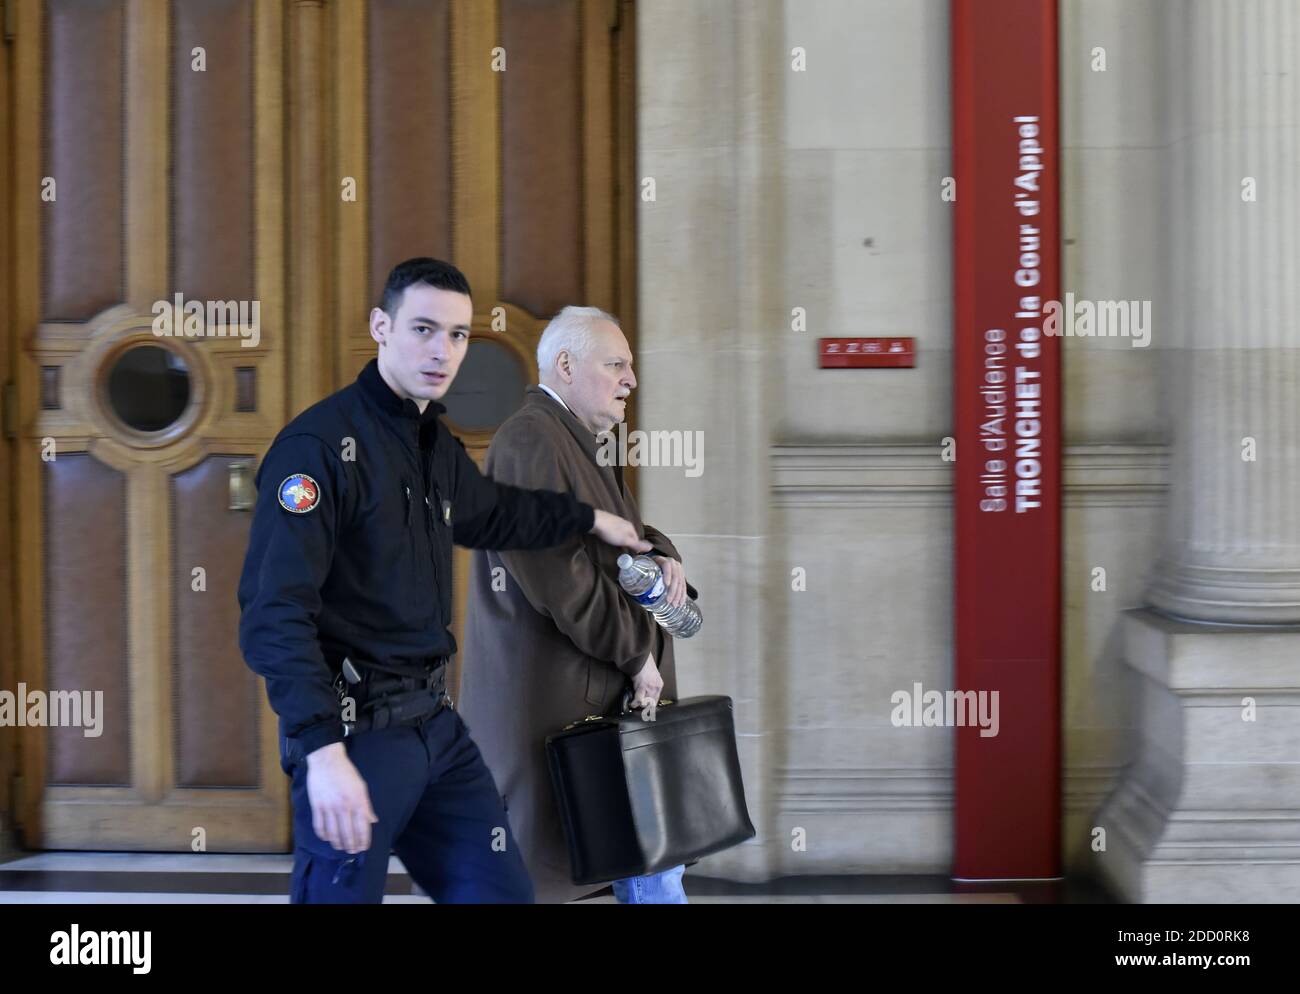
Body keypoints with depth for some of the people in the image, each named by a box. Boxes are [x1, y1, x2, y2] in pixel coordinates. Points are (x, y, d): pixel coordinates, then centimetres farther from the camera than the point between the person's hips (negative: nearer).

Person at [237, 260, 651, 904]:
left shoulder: (437, 446, 13)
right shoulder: (320, 445, -16)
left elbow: (490, 511, 37)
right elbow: (274, 613, -23)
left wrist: (591, 519, 42)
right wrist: (323, 751, -30)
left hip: (434, 722, 9)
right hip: (352, 729, -8)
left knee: (502, 890, 9)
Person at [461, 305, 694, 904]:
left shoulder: (585, 445, 15)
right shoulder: (529, 442, -17)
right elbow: (559, 576, -23)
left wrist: (662, 557, 2)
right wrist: (637, 652, -16)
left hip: (608, 694, 10)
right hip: (548, 694, -10)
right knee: (530, 874, -1)